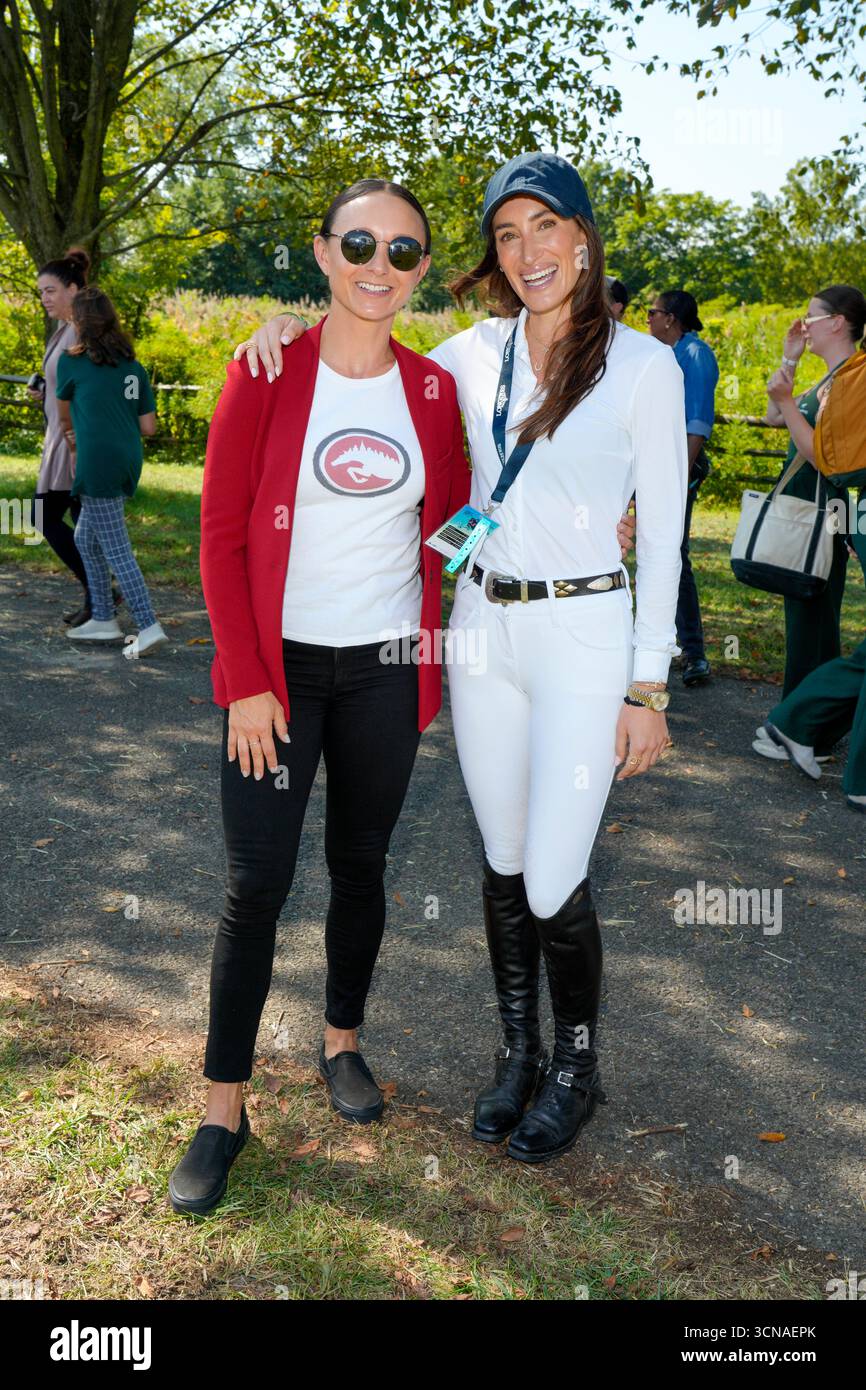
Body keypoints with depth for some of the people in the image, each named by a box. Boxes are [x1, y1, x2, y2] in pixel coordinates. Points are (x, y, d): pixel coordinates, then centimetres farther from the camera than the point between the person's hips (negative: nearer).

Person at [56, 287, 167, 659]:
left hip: (97, 462, -7)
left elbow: (64, 415, 16)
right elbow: (148, 426, 9)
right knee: (86, 538, 19)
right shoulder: (133, 365, 11)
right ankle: (103, 620, 23)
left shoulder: (71, 361, -1)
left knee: (116, 549, -3)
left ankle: (148, 627, -7)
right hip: (128, 460, 7)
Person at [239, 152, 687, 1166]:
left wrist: (648, 687, -7)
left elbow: (662, 533, -5)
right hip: (481, 626, 4)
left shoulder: (643, 365, -6)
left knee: (553, 881, -2)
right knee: (502, 862, 13)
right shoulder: (478, 351, 5)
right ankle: (518, 1049, 34)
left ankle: (576, 1066, 25)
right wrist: (295, 327, 0)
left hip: (583, 635, -4)